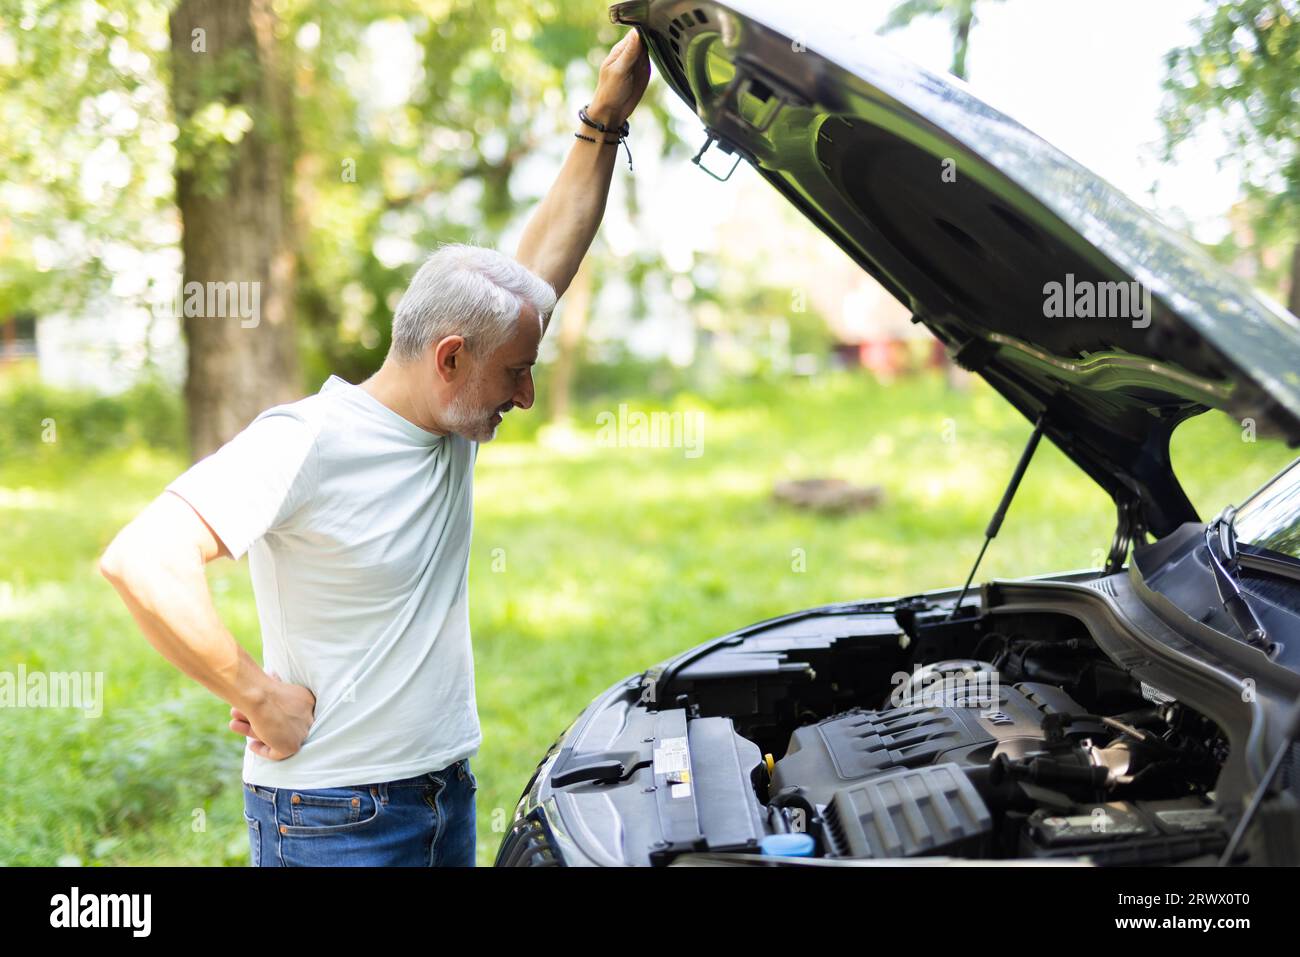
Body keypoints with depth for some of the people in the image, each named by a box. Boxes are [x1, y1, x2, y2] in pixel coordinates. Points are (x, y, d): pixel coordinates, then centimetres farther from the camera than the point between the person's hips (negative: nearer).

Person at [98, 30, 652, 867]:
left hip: (448, 797, 8)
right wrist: (263, 697, -25)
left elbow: (548, 260, 9)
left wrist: (606, 119, 7)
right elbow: (141, 561, -31)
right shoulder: (307, 442, -21)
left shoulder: (455, 425, 3)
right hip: (333, 818, -8)